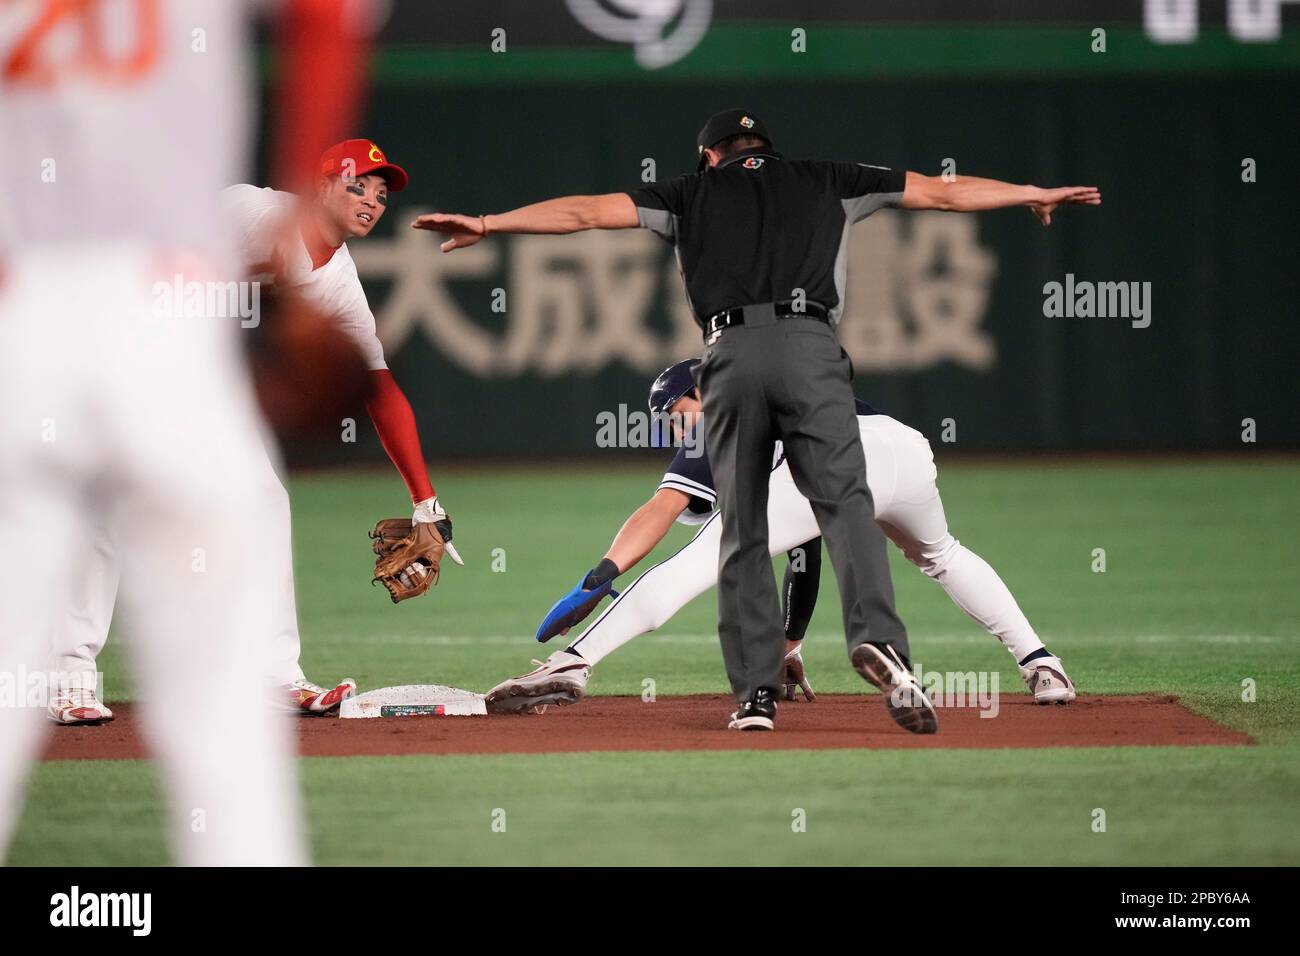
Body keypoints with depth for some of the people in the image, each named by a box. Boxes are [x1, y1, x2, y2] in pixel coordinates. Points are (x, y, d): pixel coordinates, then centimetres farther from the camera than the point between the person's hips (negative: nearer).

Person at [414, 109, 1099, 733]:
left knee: (742, 528, 8)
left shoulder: (694, 192, 23)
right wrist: (1037, 194, 40)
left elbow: (583, 211, 18)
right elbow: (946, 192, 29)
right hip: (810, 346, -1)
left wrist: (487, 224, 24)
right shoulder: (824, 183, 24)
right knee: (845, 501, -9)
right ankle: (876, 638, -34)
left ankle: (755, 689, 0)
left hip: (731, 354, 1)